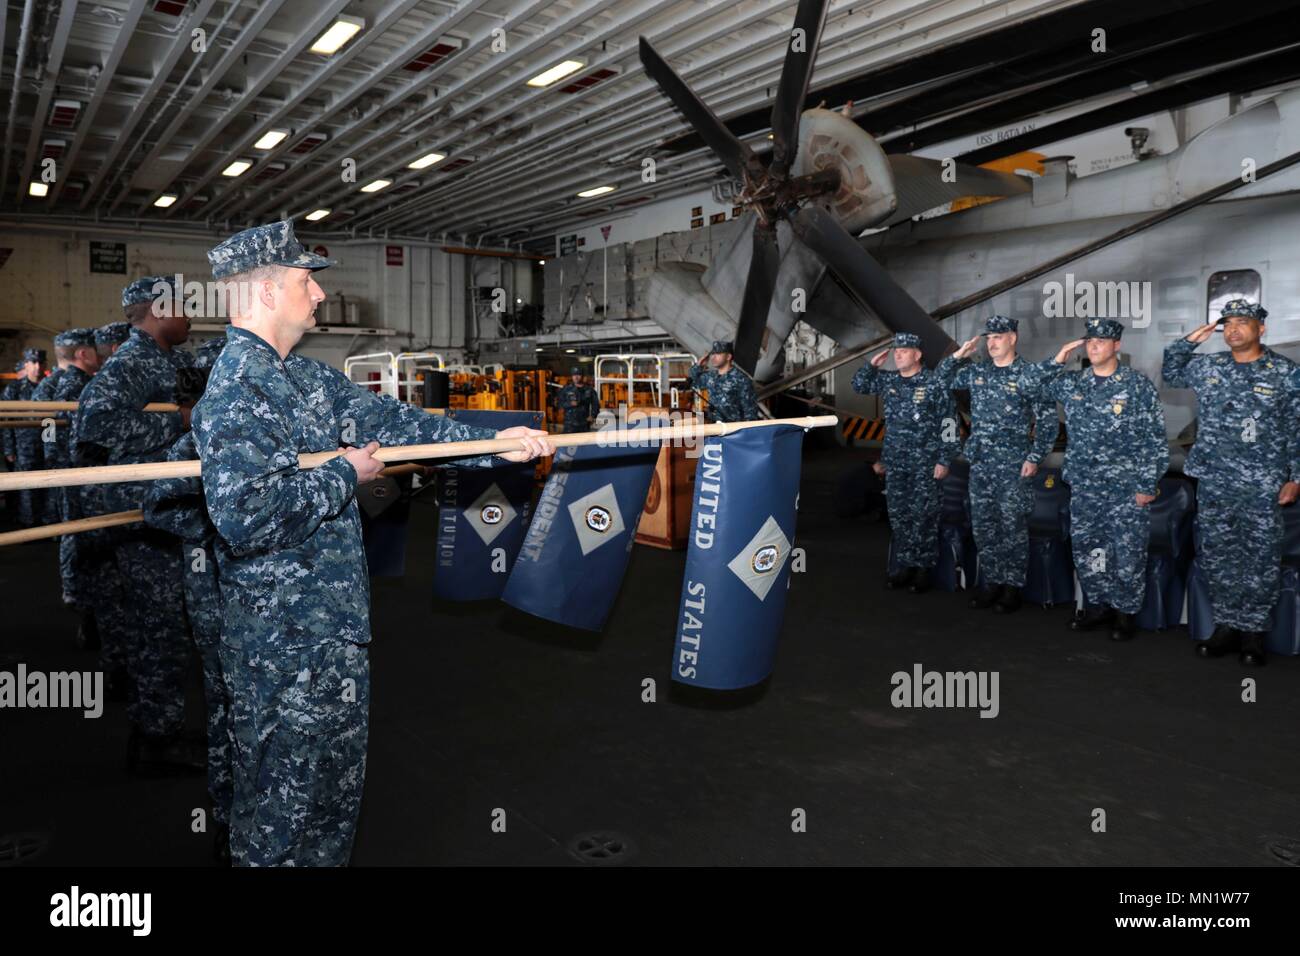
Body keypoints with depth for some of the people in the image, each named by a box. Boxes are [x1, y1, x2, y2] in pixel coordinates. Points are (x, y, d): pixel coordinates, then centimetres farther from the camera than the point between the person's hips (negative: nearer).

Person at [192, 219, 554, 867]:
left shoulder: (306, 377, 9)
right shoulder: (237, 386, -20)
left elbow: (385, 418, 10)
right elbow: (244, 515, -30)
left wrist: (492, 442, 6)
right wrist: (344, 474, -18)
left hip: (332, 626, 9)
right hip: (283, 643, -9)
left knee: (338, 787, 23)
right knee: (279, 799, 8)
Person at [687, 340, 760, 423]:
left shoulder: (741, 379, -9)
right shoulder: (710, 376, 12)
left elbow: (750, 408, -9)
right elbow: (691, 383, 26)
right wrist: (699, 366, 12)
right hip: (712, 424, 6)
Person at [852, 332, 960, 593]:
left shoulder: (934, 383, -8)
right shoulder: (888, 380, 8)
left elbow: (948, 423, -9)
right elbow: (859, 386, 21)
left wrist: (944, 460, -13)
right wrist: (872, 364, 4)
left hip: (925, 461, -6)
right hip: (895, 461, 6)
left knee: (923, 515, -2)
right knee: (898, 514, 8)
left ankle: (924, 569, 7)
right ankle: (905, 566, 18)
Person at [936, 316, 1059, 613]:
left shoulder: (1028, 374, -7)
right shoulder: (976, 372, 9)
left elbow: (1048, 420, -7)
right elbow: (940, 378, 20)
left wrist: (1034, 457, -12)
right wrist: (959, 355, 4)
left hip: (1013, 465, -5)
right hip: (980, 462, 6)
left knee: (1013, 527, 0)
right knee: (983, 525, 9)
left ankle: (1012, 587, 9)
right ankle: (992, 582, 20)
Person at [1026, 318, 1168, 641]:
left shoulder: (1138, 385, -8)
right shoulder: (1072, 383, 6)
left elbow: (1155, 439, -8)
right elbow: (1033, 381, 16)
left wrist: (1148, 484, -11)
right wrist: (1059, 359, 0)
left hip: (1125, 487, -4)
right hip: (1084, 486, 5)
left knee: (1127, 554, 1)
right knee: (1086, 550, 10)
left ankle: (1126, 612, 17)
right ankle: (1098, 606, 25)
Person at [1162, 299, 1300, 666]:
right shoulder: (1207, 367, 7)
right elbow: (1171, 375, 24)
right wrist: (1188, 342, 9)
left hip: (1263, 485, -3)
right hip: (1214, 482, 3)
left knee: (1260, 559, 2)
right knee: (1217, 555, 8)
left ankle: (1253, 630, 14)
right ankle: (1226, 625, 19)